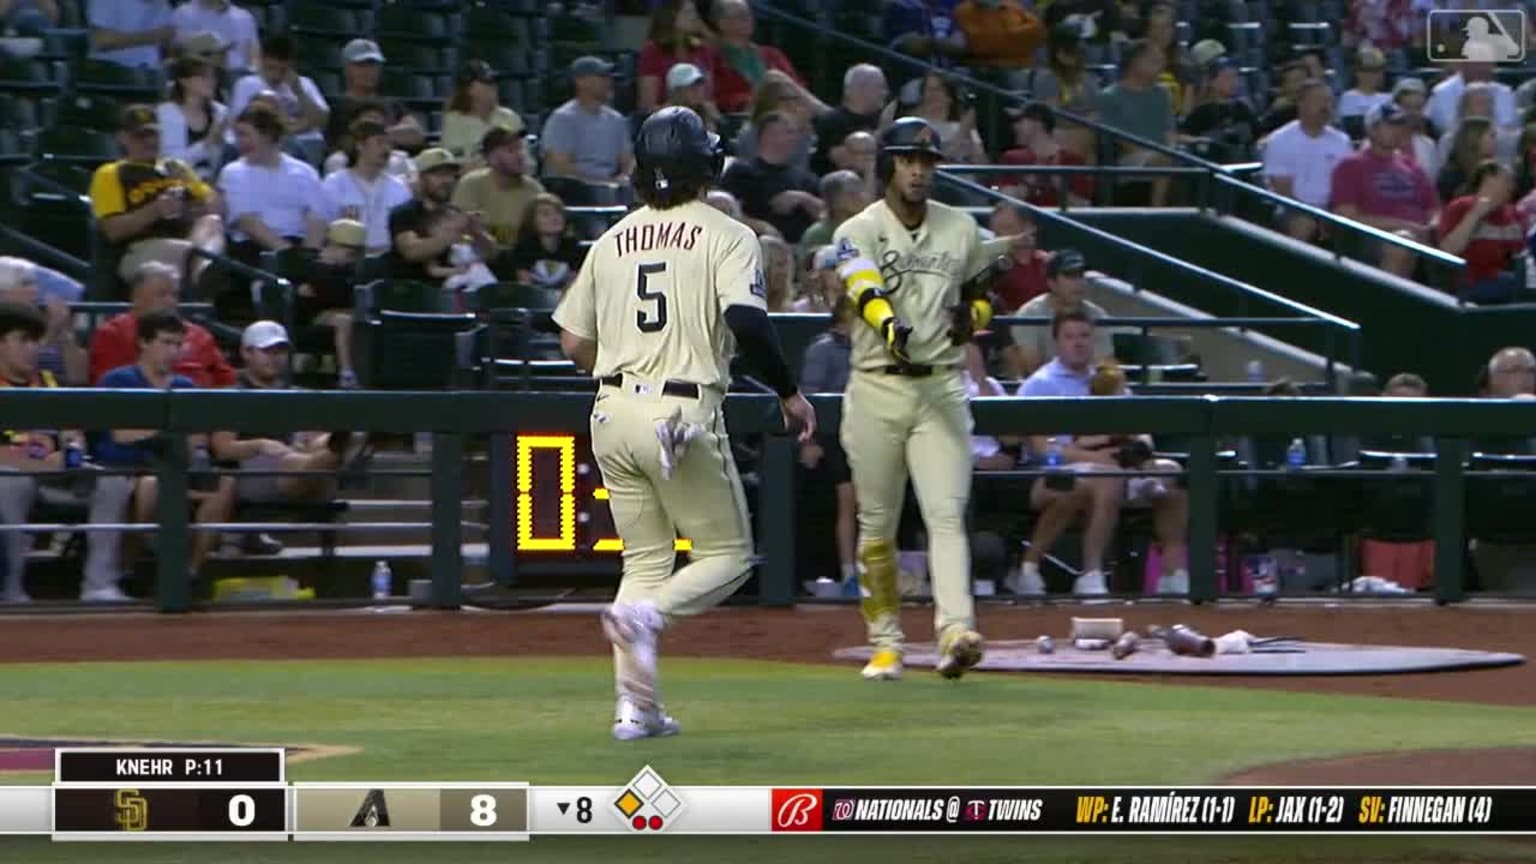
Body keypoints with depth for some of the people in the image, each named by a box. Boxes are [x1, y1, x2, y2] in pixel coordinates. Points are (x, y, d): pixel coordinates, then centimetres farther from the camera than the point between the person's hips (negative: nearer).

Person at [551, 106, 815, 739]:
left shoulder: (612, 241, 12)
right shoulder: (726, 236, -3)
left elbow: (574, 343, 13)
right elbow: (746, 320, -18)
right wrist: (789, 393, -7)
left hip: (613, 413, 5)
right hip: (684, 414, -5)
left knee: (646, 559, 14)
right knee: (727, 555, 8)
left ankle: (636, 707, 4)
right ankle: (646, 614, -21)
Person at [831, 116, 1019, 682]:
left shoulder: (961, 229, 9)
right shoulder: (859, 232, -4)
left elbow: (983, 288, 24)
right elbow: (865, 290, -23)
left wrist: (975, 314, -1)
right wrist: (891, 326, -45)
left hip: (941, 389, 1)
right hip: (877, 387, -1)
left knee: (946, 514, -12)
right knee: (877, 524, 6)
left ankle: (956, 632, -24)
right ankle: (885, 642, 18)